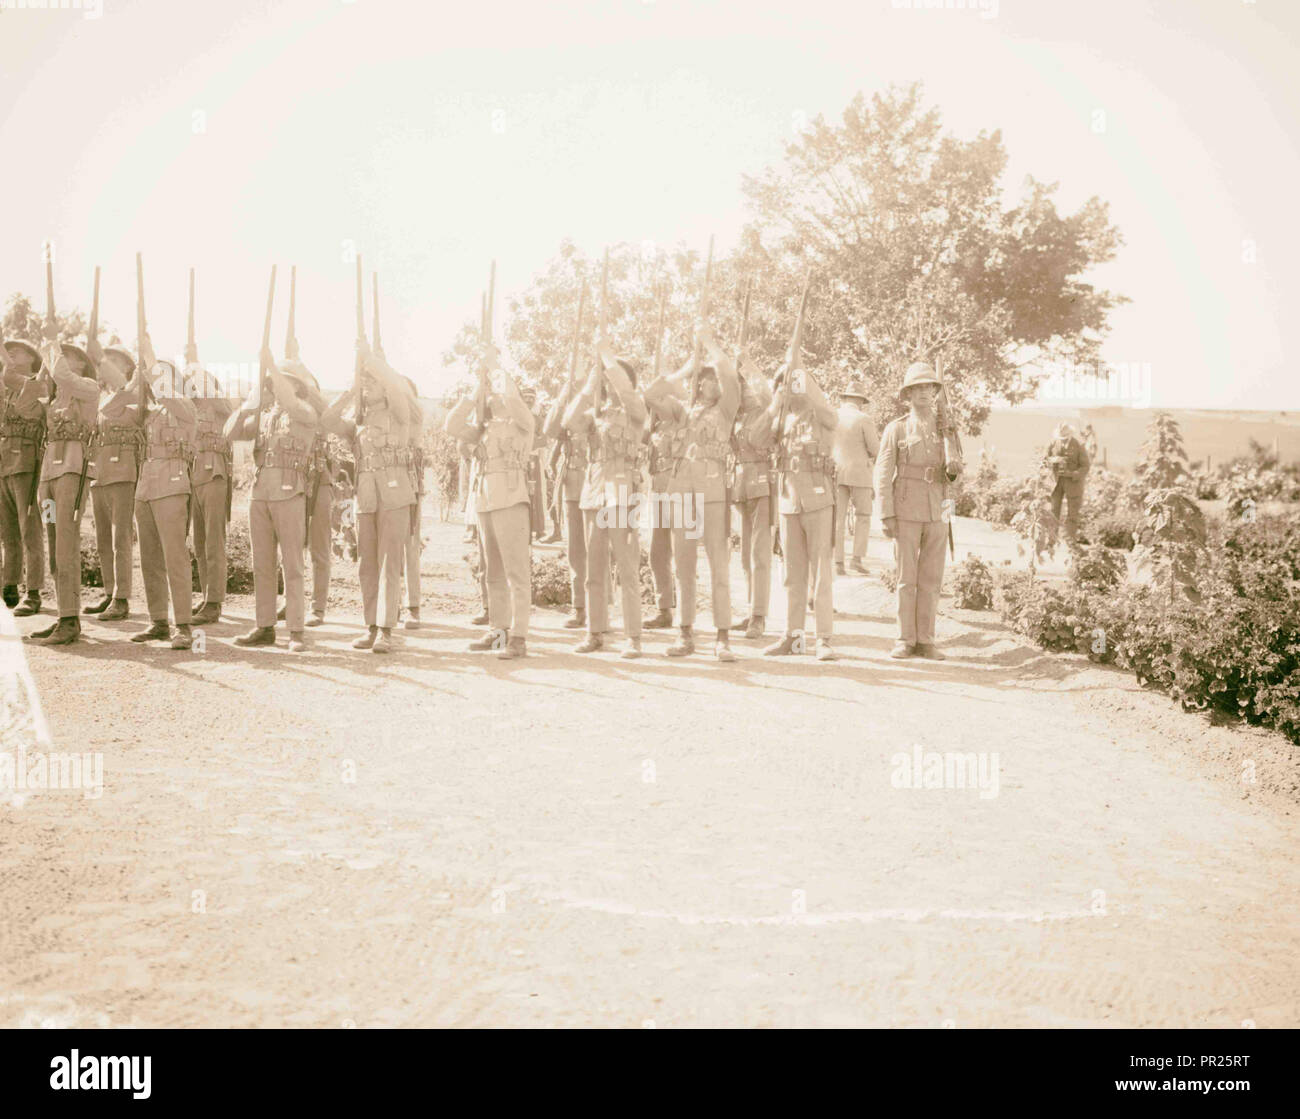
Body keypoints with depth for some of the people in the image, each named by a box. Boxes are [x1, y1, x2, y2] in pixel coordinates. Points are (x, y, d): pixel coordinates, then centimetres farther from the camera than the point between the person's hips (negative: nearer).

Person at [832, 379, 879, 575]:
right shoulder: (864, 419, -8)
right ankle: (858, 558, -4)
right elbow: (876, 449, -5)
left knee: (838, 519, 4)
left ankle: (838, 563, -3)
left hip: (836, 474, 3)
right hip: (859, 473, -3)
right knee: (863, 516, 8)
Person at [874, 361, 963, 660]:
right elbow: (883, 475, -3)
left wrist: (954, 468, -17)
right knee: (907, 578, 0)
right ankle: (906, 641, 7)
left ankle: (925, 641, 10)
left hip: (937, 512, 3)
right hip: (906, 511, -3)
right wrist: (886, 516, -11)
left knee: (931, 579, 4)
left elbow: (953, 471, 8)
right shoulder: (896, 429, 0)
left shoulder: (945, 428, 9)